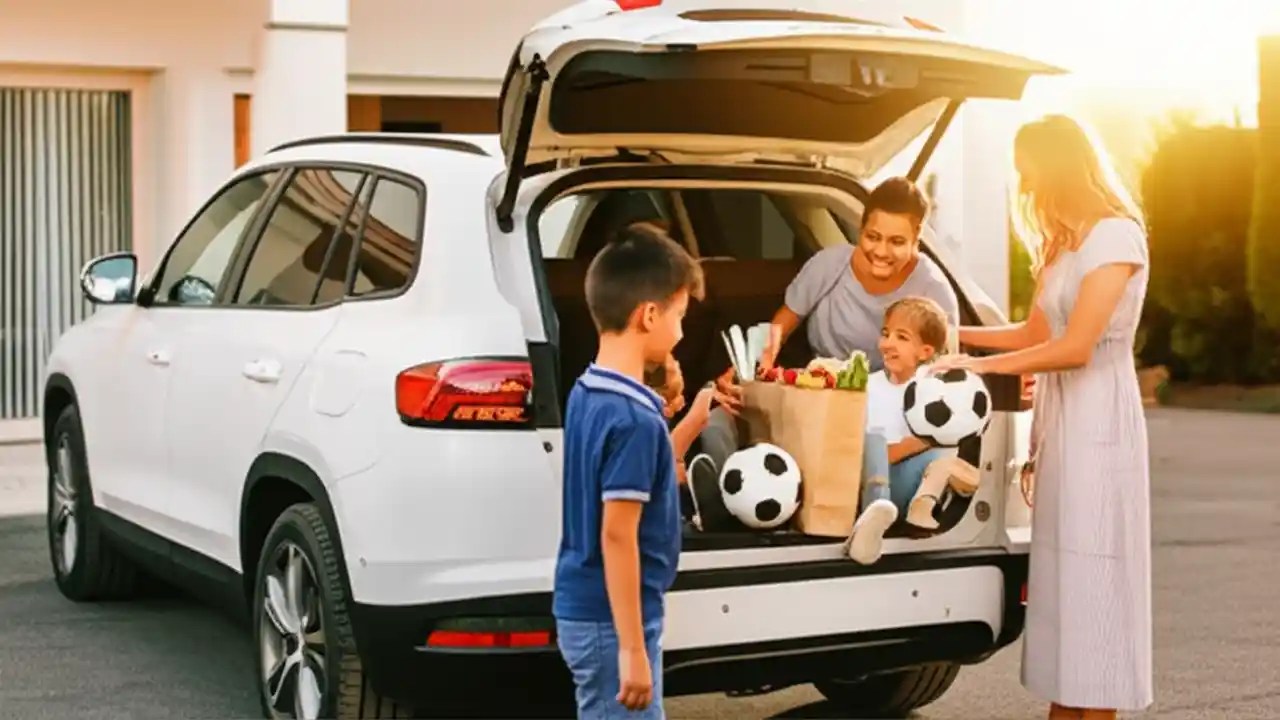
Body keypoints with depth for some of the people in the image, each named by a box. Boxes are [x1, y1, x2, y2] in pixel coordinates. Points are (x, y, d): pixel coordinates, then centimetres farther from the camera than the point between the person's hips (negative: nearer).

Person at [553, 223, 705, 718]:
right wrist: (633, 648, -21)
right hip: (611, 620, -10)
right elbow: (617, 535, -23)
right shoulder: (633, 416, -21)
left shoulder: (588, 393, 7)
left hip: (584, 609, 10)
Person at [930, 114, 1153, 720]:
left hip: (1098, 421, -8)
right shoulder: (1063, 243, 17)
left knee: (1091, 575, -6)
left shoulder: (1115, 234, -11)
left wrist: (980, 366, -14)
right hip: (1060, 418, 9)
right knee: (1060, 572, 8)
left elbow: (1075, 346, -18)